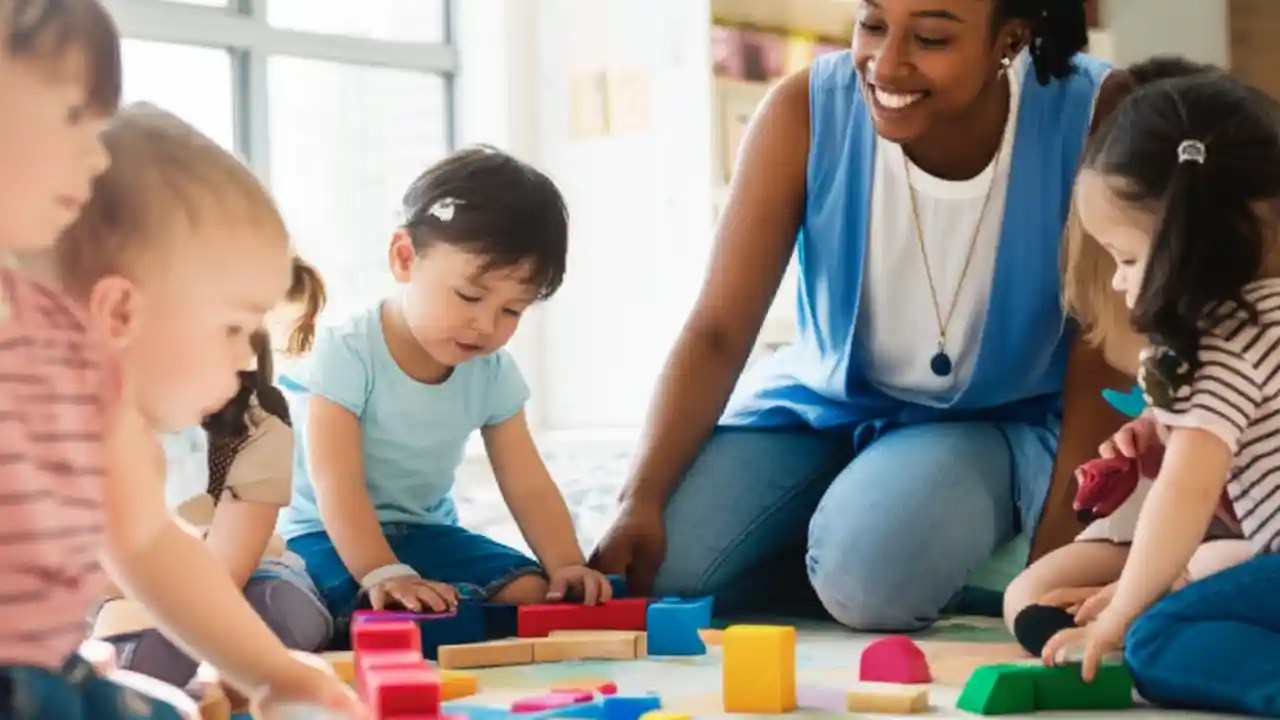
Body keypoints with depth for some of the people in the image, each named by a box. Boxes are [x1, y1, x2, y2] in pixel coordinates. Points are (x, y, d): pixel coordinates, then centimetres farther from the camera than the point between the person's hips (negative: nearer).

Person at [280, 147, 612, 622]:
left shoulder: (492, 373, -2)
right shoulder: (345, 355, -20)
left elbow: (529, 488, -2)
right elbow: (337, 486, -26)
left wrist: (567, 565, -19)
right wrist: (383, 574, -38)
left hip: (426, 531, 6)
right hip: (329, 535, -6)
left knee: (531, 591, -14)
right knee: (395, 614, -34)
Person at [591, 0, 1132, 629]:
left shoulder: (1095, 115, -25)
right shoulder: (805, 111, -20)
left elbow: (1103, 365, -17)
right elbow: (717, 333, -18)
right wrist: (641, 499, -31)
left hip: (1005, 421, -2)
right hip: (822, 404, 3)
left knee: (874, 575, -32)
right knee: (658, 568, -19)